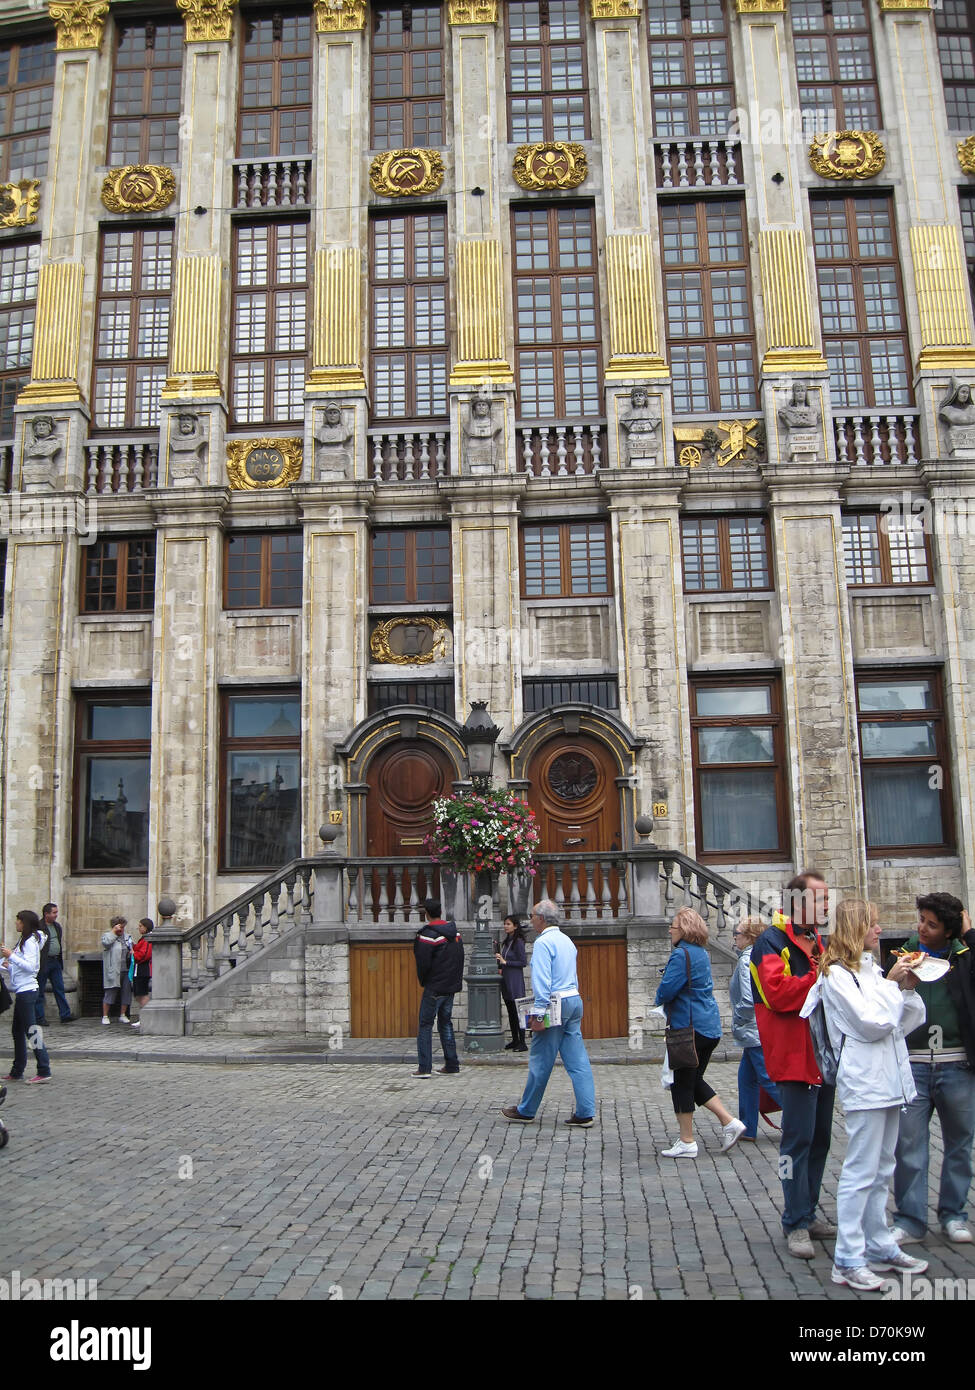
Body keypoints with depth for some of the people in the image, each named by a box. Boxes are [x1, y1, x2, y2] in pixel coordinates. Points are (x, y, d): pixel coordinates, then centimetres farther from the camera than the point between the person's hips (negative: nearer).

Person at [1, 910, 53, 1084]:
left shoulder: (30, 942, -13)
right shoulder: (25, 941, 16)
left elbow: (30, 966, -22)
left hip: (26, 990, -10)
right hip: (22, 991, 10)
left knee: (31, 1031, -9)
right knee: (17, 1031, 15)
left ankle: (44, 1071, -8)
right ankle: (17, 1072, 23)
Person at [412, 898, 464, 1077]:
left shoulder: (428, 935, -16)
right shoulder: (455, 932, 7)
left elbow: (423, 963, -16)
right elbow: (460, 958, 11)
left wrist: (422, 981, 2)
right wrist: (455, 979, 16)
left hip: (434, 988, -7)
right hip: (452, 986, 7)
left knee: (425, 1026, 1)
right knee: (446, 1024, 14)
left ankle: (424, 1068, -3)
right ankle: (451, 1066, 14)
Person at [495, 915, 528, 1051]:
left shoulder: (518, 942, -12)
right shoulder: (506, 942, 14)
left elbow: (523, 962, -15)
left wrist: (505, 962, -15)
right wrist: (499, 960, 6)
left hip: (515, 981, -9)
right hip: (506, 980, 9)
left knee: (518, 1012, -6)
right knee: (511, 1013, 13)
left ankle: (522, 1043, -2)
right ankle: (515, 1041, 20)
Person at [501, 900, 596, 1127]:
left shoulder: (543, 942, -12)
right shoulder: (567, 940, 16)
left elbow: (542, 981, -19)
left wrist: (539, 1014, -18)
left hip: (555, 1004, -8)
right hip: (574, 1001, 8)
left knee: (540, 1061, 3)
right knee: (578, 1061, 6)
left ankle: (526, 1111, 15)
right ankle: (585, 1113, 4)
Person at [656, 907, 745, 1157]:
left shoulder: (681, 954, -17)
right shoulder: (702, 953, 13)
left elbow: (666, 990, -22)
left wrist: (658, 1001, 2)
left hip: (688, 1027, -9)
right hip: (710, 1026, 9)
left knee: (682, 1083, 2)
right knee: (694, 1080, 19)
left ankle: (687, 1142, 9)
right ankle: (729, 1122, 11)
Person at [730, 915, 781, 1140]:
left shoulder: (747, 960, -17)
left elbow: (749, 1000, -24)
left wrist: (737, 1022, -9)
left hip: (755, 1032, -10)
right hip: (757, 1031, 10)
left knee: (768, 1079, -3)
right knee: (746, 1078, 15)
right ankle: (747, 1129, 21)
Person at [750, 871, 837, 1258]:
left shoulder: (817, 942, 17)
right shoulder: (772, 942, -10)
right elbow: (777, 993, -24)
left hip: (823, 1055, 9)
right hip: (794, 1056, -9)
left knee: (820, 1138, 14)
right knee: (799, 1138, -5)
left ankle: (807, 1213, 26)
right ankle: (796, 1223, 3)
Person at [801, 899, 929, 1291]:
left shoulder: (871, 968, 16)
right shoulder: (835, 973, -10)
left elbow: (907, 1021, 17)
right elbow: (871, 1022, -17)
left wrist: (907, 989, 2)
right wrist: (892, 985, -7)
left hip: (889, 1079, 9)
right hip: (863, 1081, -9)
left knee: (882, 1171, 15)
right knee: (861, 1172, -6)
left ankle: (880, 1247, 24)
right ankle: (848, 1261, 0)